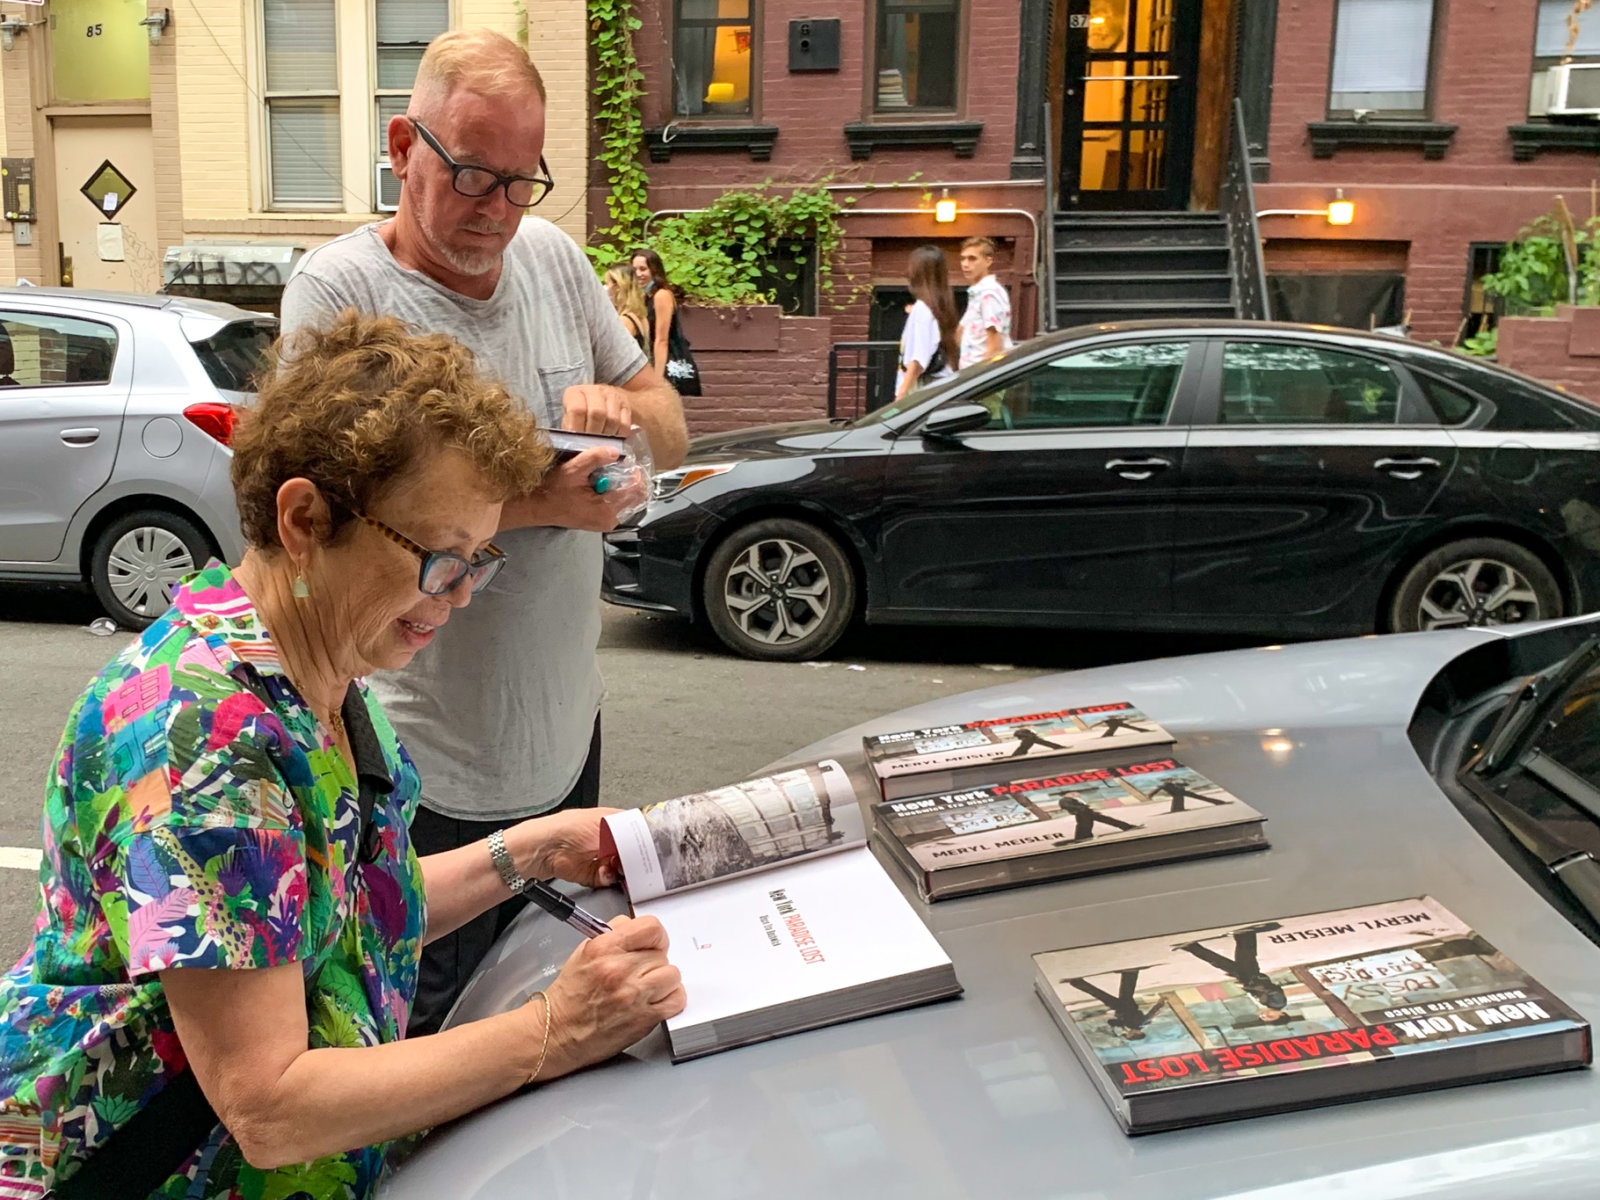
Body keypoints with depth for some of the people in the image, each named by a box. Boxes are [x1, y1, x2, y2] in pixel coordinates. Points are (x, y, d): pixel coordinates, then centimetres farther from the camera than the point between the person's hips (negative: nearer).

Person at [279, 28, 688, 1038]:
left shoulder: (554, 257, 4)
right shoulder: (339, 289, -14)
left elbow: (672, 426, 10)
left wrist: (624, 408, -13)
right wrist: (541, 503, -24)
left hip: (567, 730, 6)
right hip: (432, 773, -6)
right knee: (433, 1035, 11)